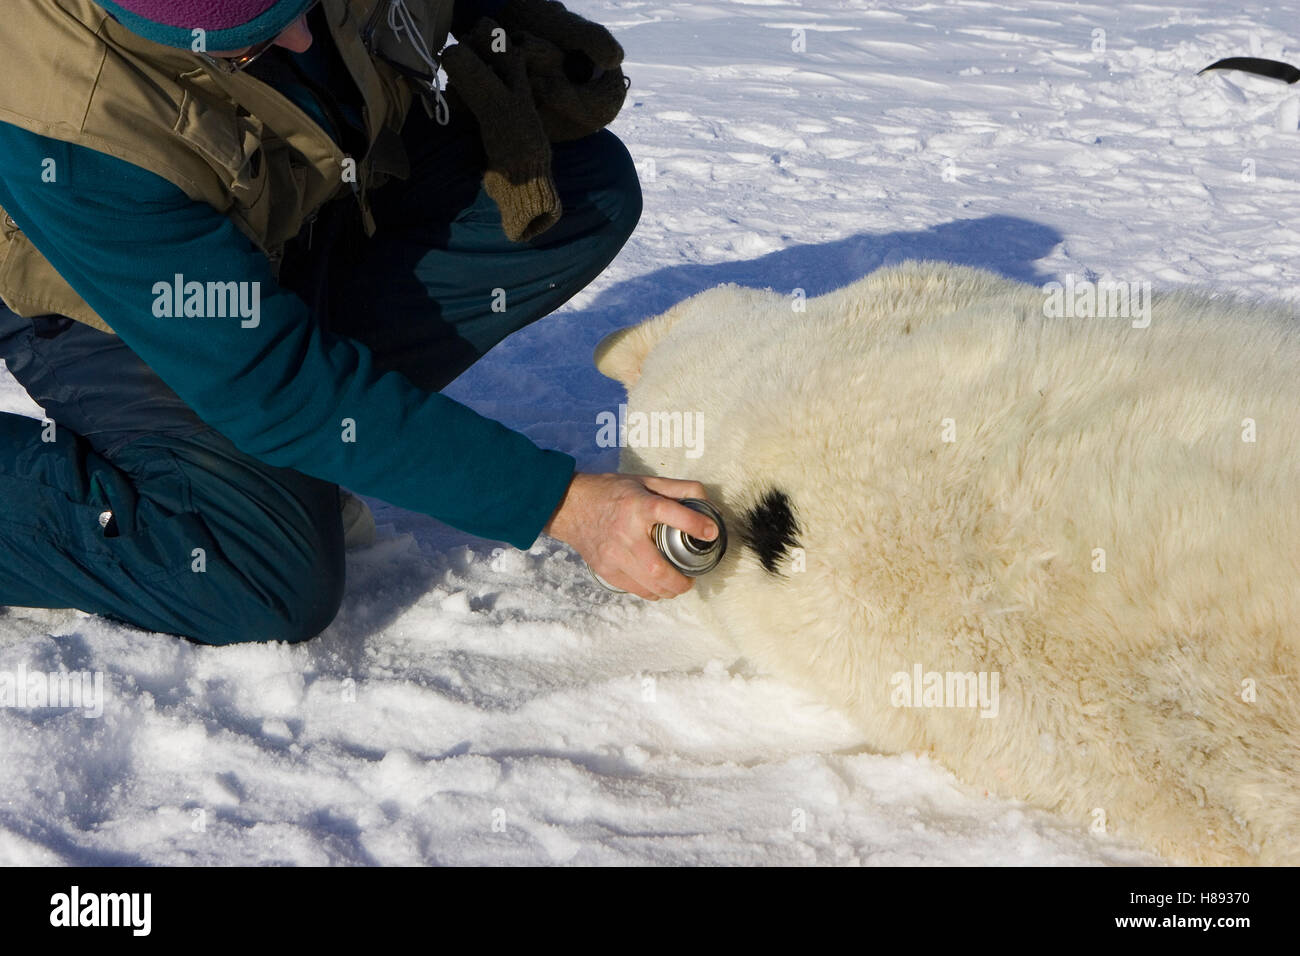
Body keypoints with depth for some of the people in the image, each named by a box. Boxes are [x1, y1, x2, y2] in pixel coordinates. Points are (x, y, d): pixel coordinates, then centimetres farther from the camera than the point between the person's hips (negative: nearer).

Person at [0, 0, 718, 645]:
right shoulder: (70, 143, -40)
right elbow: (276, 388, -38)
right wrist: (560, 502, -40)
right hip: (115, 299, -6)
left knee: (592, 182, -14)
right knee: (270, 584, -28)